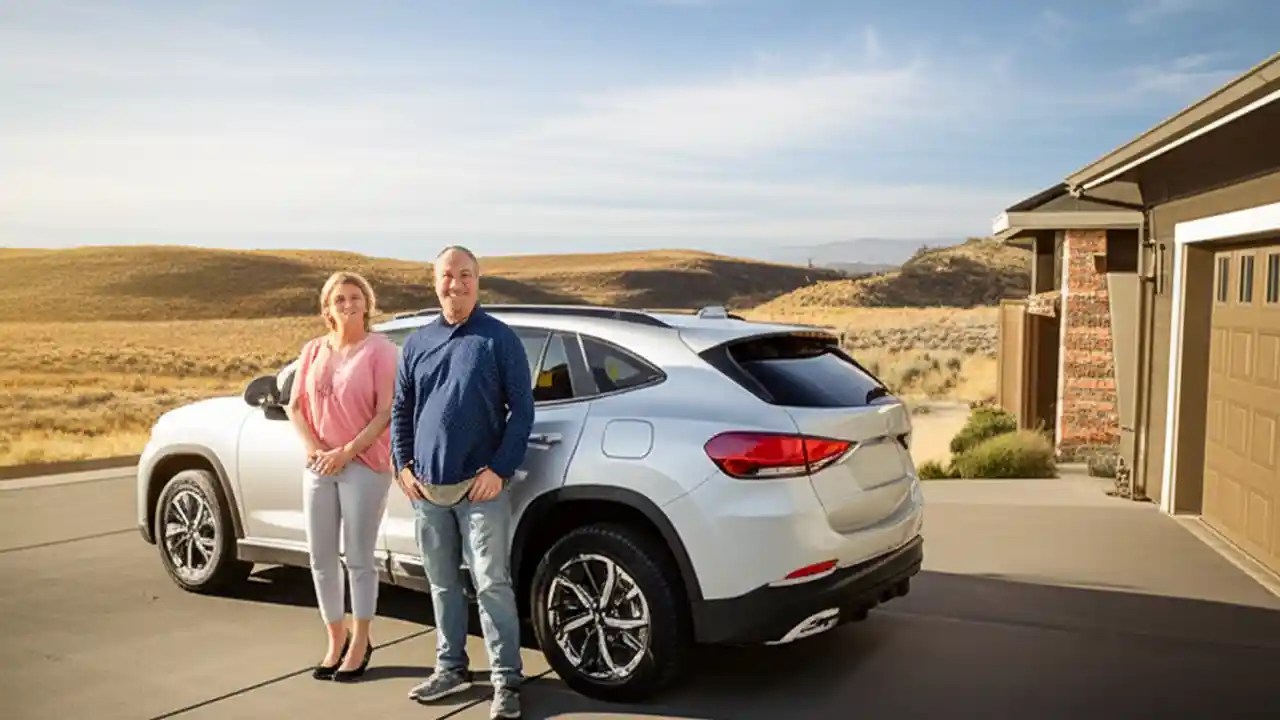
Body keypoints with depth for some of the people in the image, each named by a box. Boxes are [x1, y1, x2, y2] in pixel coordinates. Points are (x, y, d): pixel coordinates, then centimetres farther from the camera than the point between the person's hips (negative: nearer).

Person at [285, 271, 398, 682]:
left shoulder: (380, 350, -7)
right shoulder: (313, 350, 8)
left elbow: (386, 413, -11)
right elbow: (296, 407, 10)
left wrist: (346, 452, -14)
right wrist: (314, 449, -5)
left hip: (365, 466, -5)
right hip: (318, 466, 5)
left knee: (359, 559, 3)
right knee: (321, 557, 11)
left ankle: (360, 643, 19)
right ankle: (335, 640, 27)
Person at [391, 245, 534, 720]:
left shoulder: (500, 339, -3)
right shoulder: (417, 343, 11)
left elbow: (522, 409, -5)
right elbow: (401, 410, 16)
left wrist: (500, 469, -13)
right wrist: (403, 465, 4)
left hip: (480, 486, -5)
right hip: (426, 486, 5)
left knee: (492, 585, -3)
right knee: (442, 583, 15)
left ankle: (506, 681, 5)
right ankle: (451, 668, 28)